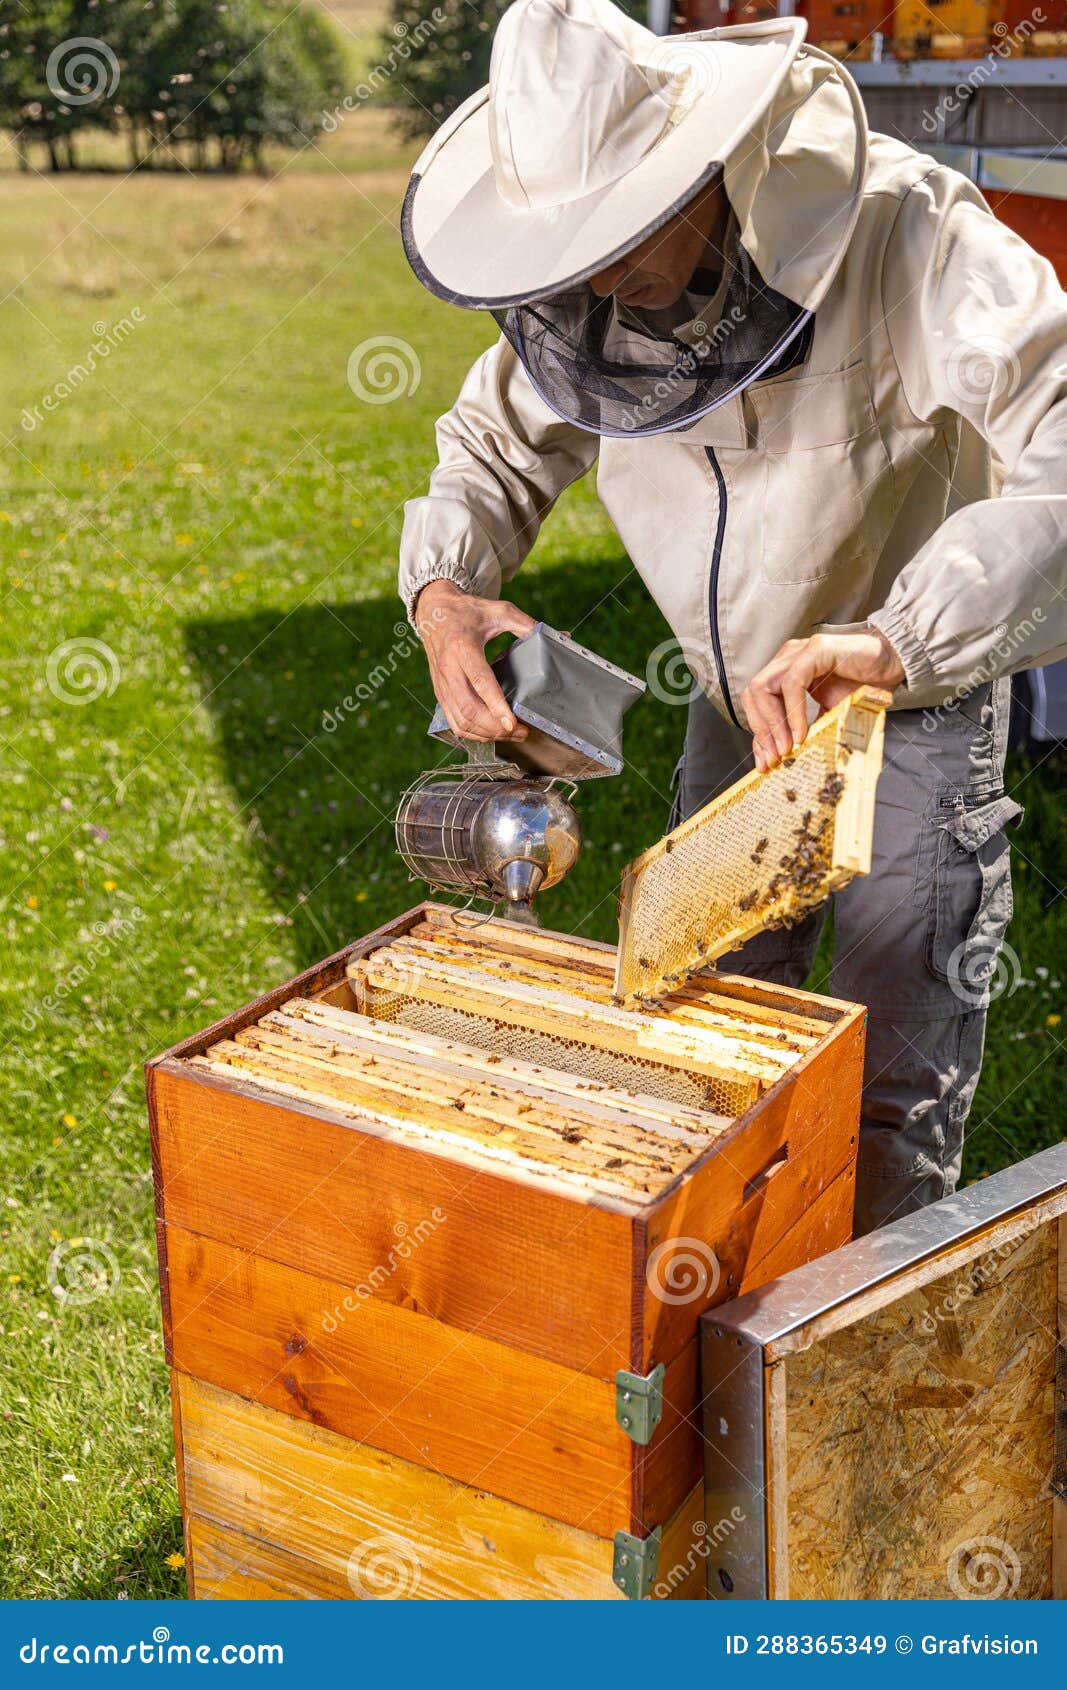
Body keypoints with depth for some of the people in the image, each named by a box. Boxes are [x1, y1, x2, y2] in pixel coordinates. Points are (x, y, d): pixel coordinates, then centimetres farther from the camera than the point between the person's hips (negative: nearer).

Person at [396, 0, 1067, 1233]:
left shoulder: (903, 232, -31)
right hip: (736, 691, 5)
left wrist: (894, 636, -54)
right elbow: (497, 445, 3)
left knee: (893, 1083, 2)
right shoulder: (579, 291, -13)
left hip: (919, 701, -5)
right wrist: (440, 588, -19)